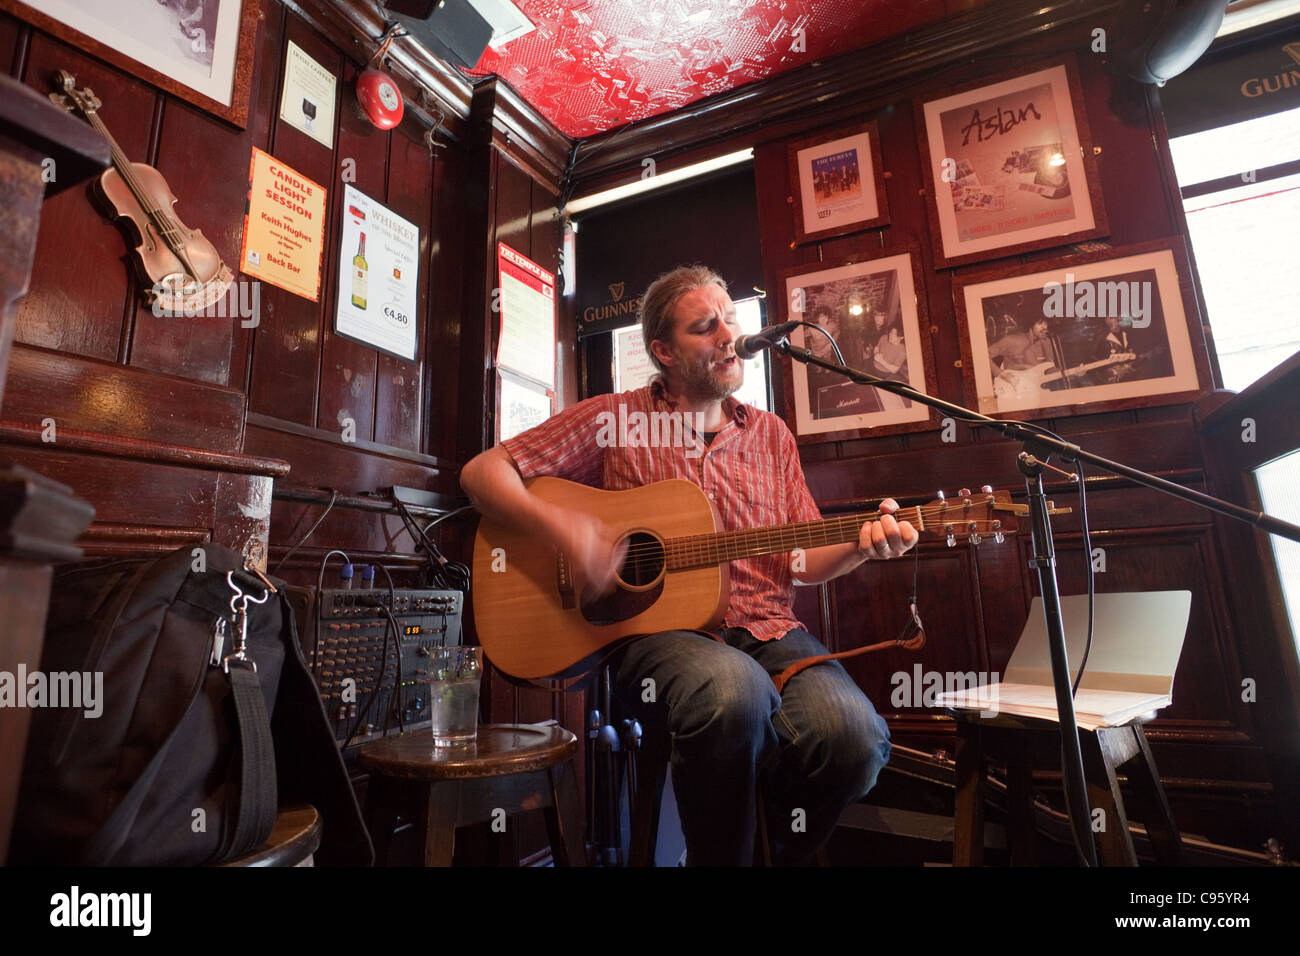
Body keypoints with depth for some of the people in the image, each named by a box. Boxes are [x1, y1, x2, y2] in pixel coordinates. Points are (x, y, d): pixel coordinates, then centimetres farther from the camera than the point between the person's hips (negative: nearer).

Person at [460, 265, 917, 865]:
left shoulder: (770, 435, 15)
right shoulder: (614, 419, 4)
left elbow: (801, 563, 16)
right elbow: (483, 472, 1)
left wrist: (862, 545, -5)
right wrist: (560, 527, -16)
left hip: (770, 634, 4)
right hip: (657, 631, -3)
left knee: (854, 735, -26)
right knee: (733, 687, -37)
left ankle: (783, 849, 8)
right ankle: (721, 857, -6)